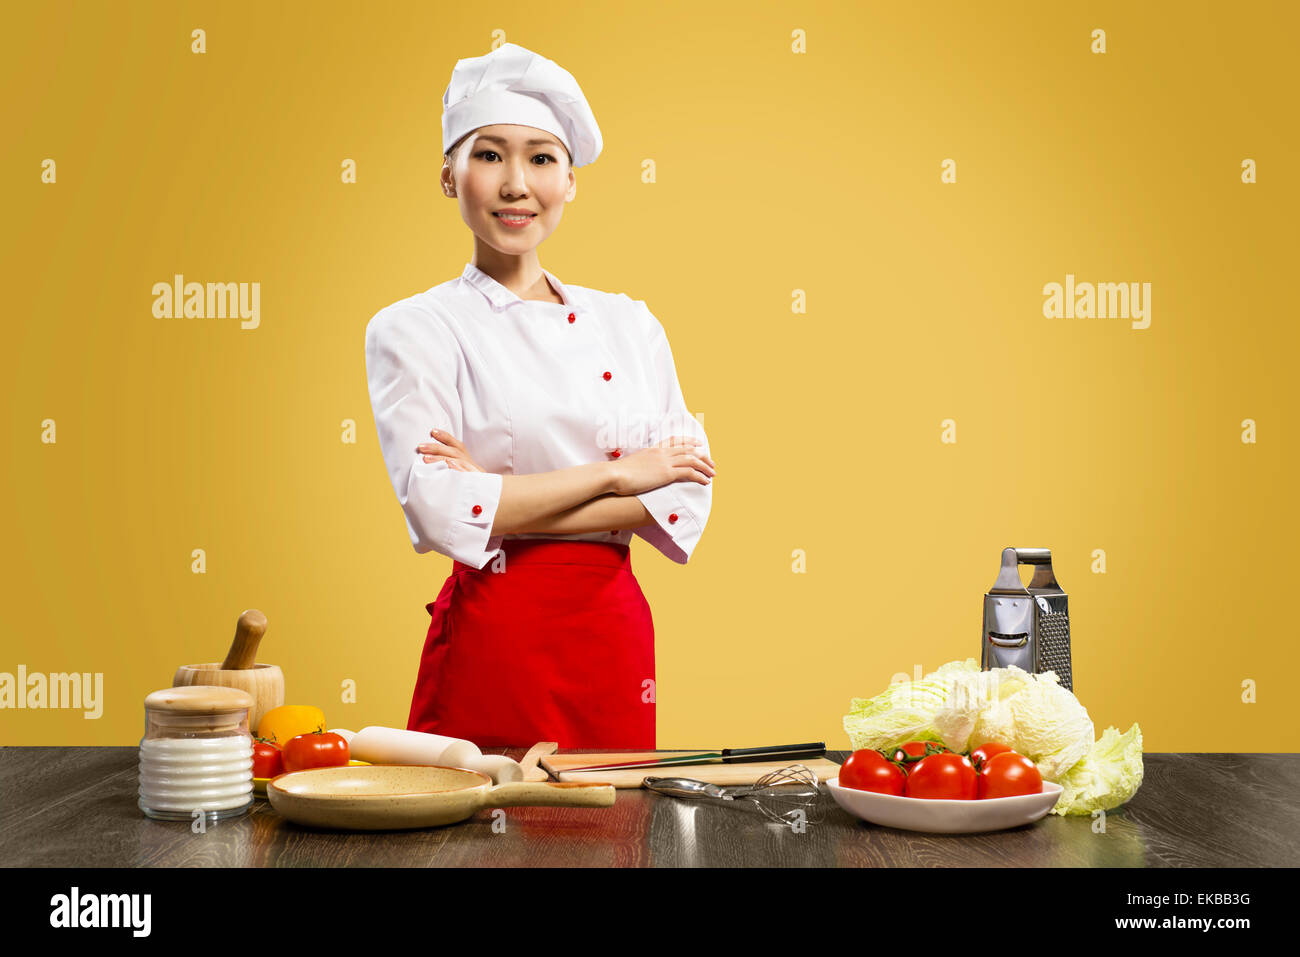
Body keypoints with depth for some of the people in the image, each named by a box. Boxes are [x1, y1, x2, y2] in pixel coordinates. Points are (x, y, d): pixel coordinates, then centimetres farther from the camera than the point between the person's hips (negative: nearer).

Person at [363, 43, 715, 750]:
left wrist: (508, 505, -11)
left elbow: (686, 496, 0)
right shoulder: (414, 330, -2)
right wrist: (616, 476, -10)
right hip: (493, 639, -4)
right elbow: (438, 509, -15)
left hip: (615, 635, 4)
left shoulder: (629, 324, 9)